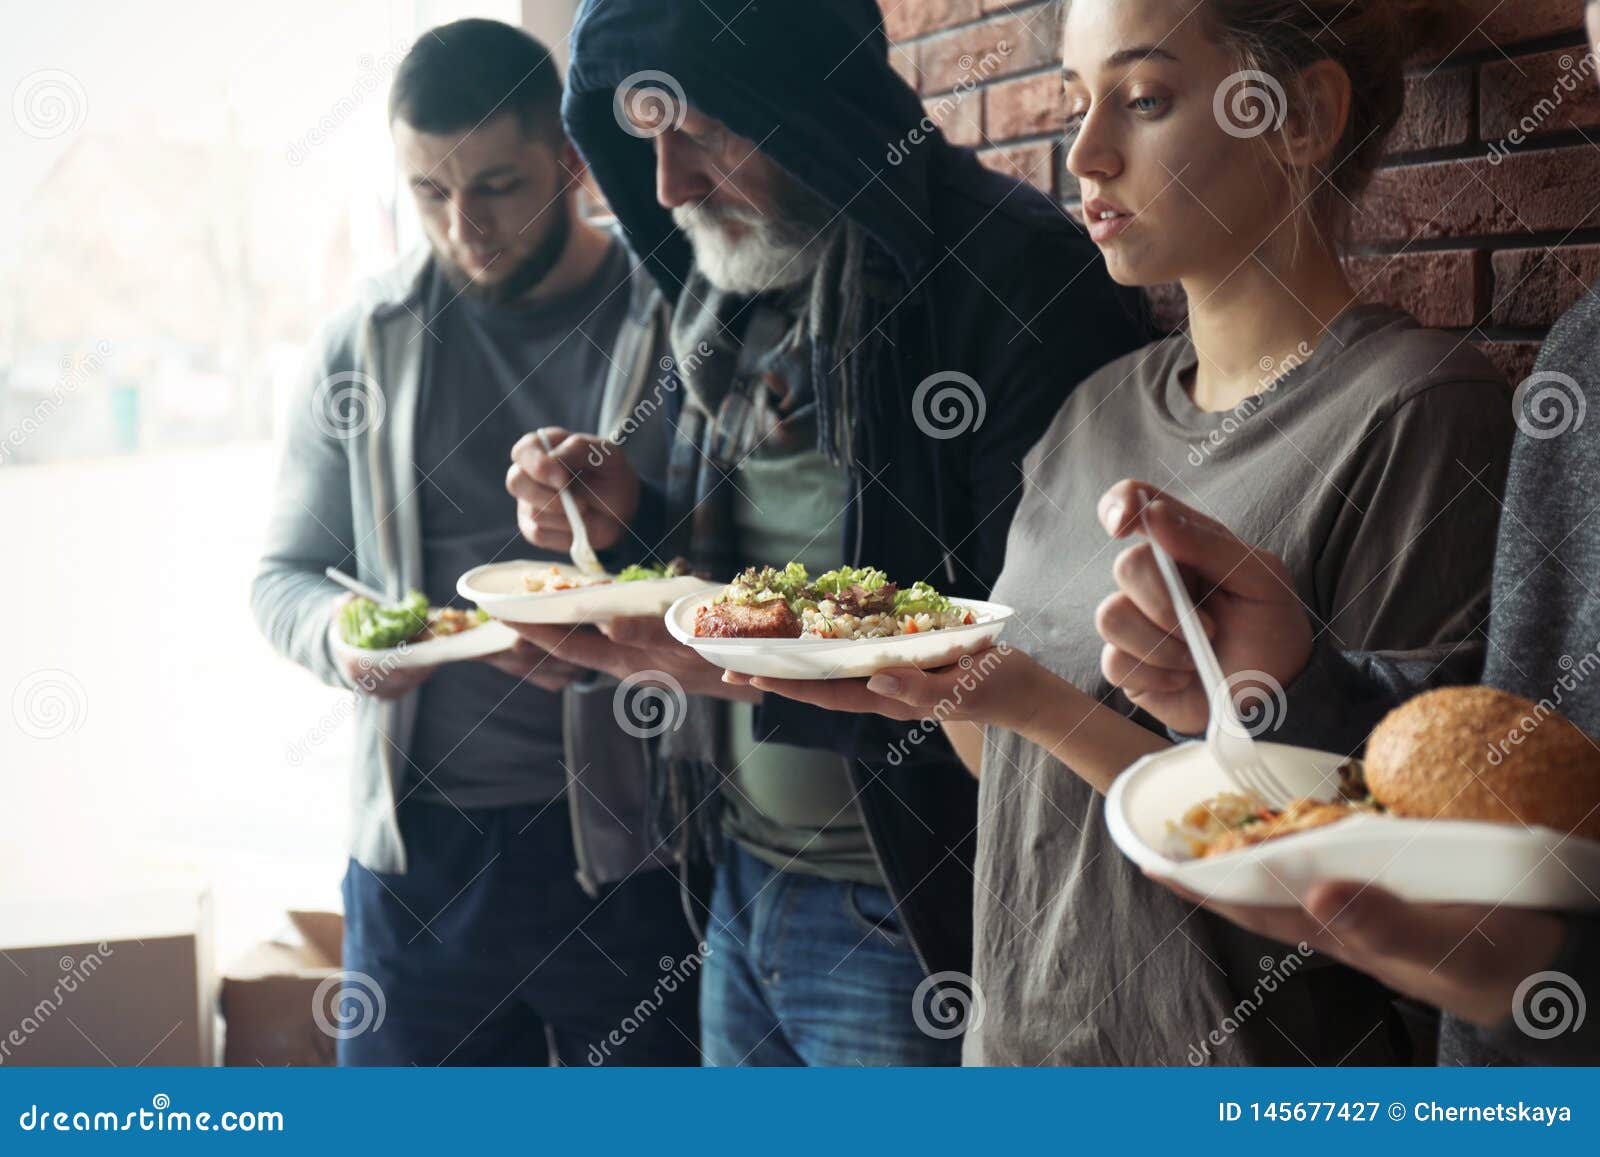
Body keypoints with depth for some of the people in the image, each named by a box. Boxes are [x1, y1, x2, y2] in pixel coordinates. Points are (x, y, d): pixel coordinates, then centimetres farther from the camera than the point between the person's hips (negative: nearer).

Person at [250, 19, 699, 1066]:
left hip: (626, 857, -3)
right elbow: (285, 573, 13)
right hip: (417, 851, 3)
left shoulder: (678, 332, -4)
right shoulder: (367, 343, 6)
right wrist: (335, 631, -9)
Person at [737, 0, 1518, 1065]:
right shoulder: (1094, 412, 4)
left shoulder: (1420, 413, -17)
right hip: (1018, 1037, 7)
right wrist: (926, 685, -8)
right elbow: (1025, 786, 10)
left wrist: (1041, 705, -25)